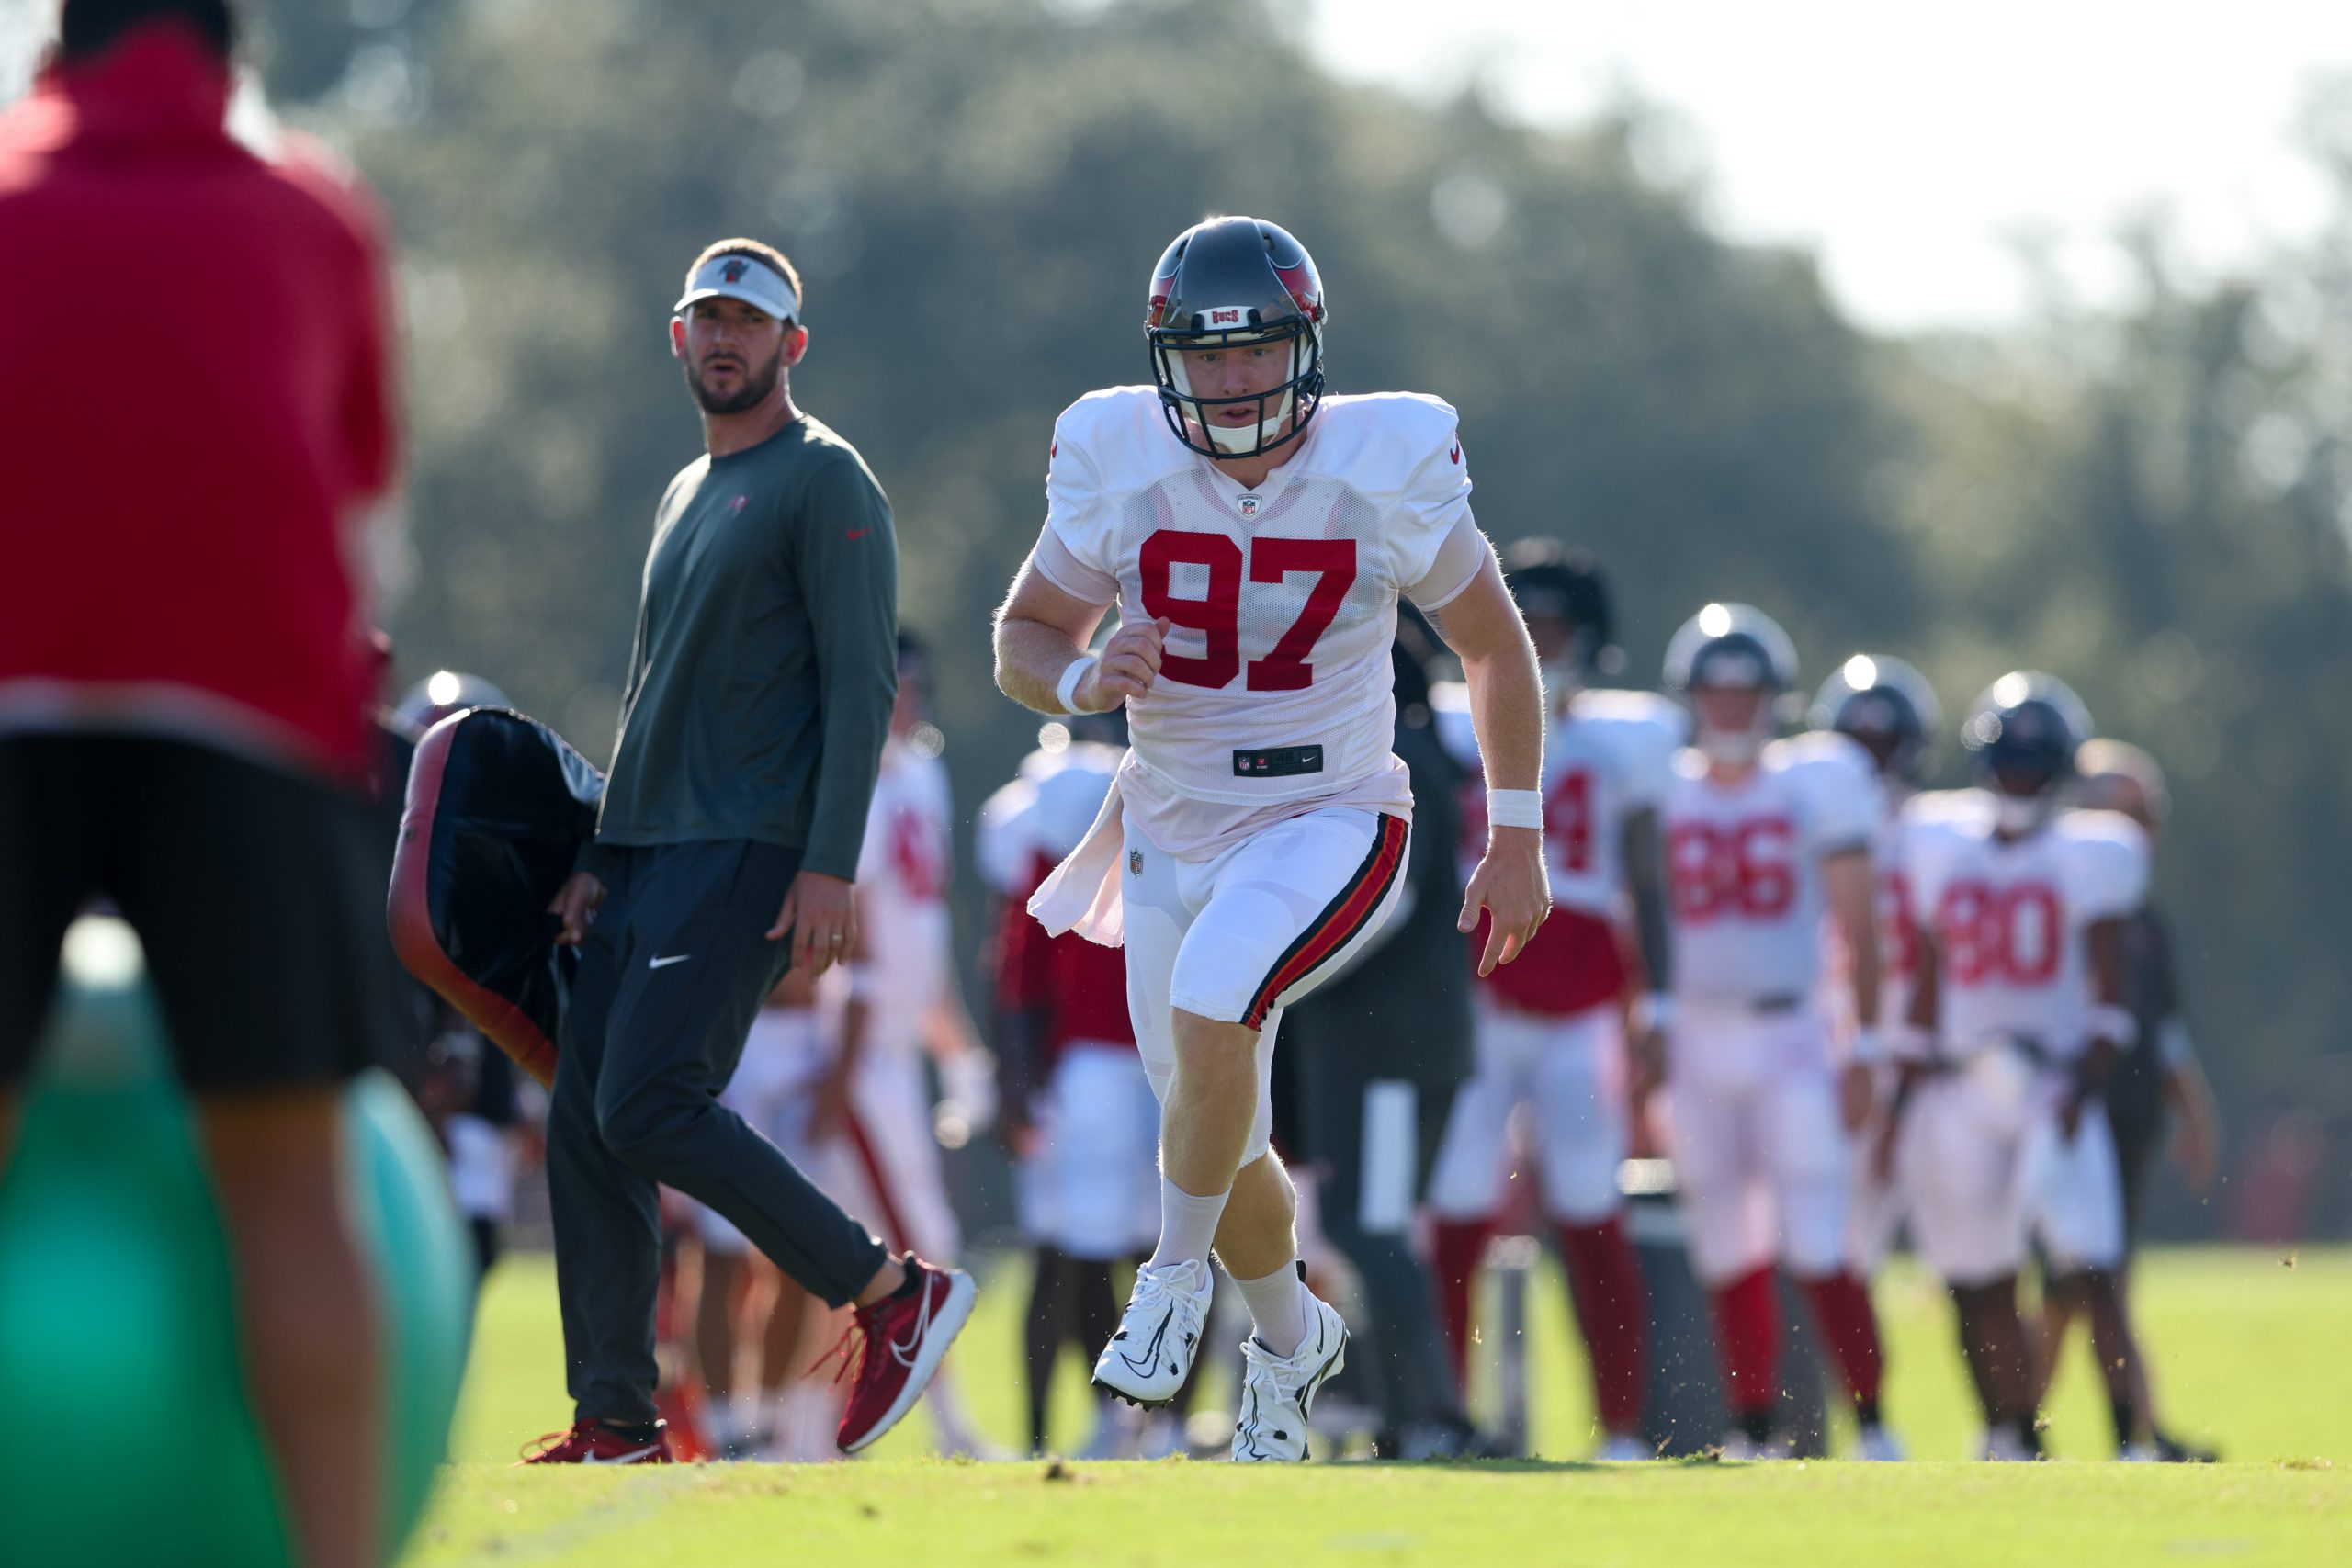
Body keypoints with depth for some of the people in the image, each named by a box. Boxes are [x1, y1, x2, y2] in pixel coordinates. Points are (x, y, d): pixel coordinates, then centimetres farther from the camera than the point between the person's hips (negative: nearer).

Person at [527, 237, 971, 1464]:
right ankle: (615, 1422, 4)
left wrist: (829, 866, -20)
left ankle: (895, 1294, -8)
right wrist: (603, 857, 18)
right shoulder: (684, 496, 22)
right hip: (650, 853, 9)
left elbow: (861, 683, -12)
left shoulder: (823, 482, -4)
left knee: (648, 1108, -19)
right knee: (584, 1126, 1)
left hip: (751, 851, -9)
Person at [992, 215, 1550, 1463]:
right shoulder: (1118, 469, -10)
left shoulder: (1384, 472, -14)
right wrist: (1085, 680, -23)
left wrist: (1516, 839, 2)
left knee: (1208, 1008, -31)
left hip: (1328, 821, -3)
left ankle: (1175, 1274, -8)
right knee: (1219, 1137, 12)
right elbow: (1022, 643, 1)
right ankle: (1290, 1335, 41)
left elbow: (1492, 644, 1)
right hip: (1172, 830, 4)